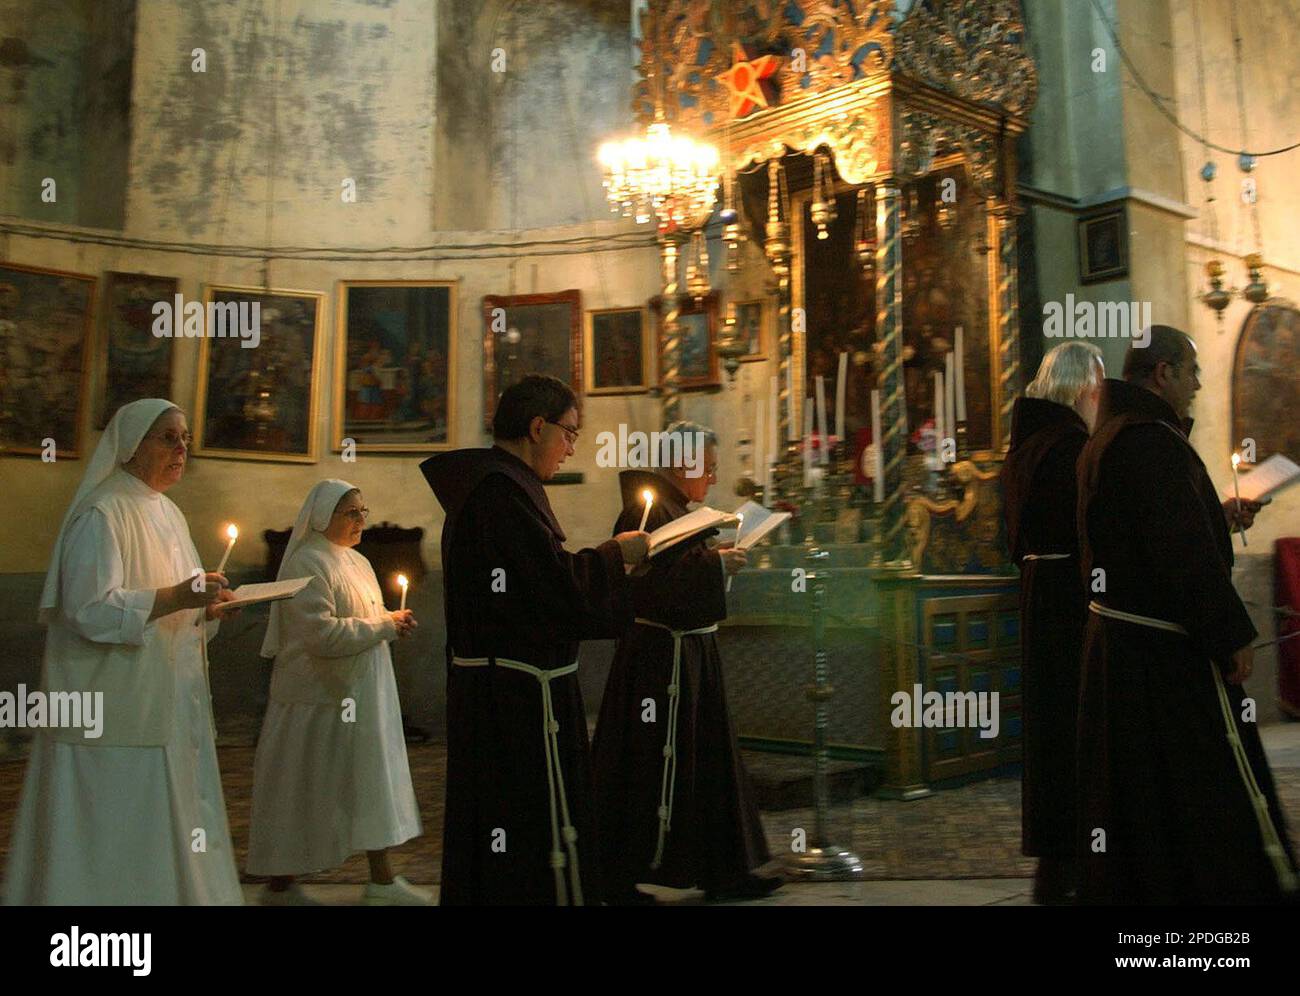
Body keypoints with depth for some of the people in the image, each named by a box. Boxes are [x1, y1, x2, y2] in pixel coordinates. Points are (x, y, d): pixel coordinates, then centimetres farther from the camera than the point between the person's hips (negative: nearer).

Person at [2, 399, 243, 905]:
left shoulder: (169, 515, 15)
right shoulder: (102, 513, -11)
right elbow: (90, 609, -20)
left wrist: (206, 606, 0)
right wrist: (174, 597, -25)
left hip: (168, 708, 8)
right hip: (116, 710, -8)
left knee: (166, 821, 11)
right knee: (116, 836, -2)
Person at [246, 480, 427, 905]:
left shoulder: (357, 562, 14)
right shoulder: (308, 564, -15)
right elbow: (322, 633, -24)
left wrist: (392, 621, 3)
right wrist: (383, 626, -17)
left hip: (359, 696, 9)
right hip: (321, 697, -9)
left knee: (370, 782, 10)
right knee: (306, 790, 1)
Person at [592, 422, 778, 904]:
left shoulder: (675, 508, 13)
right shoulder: (647, 508, -17)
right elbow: (650, 584, -26)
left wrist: (719, 558, 9)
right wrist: (715, 565, -20)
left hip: (691, 652, 10)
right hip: (661, 657, -10)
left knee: (710, 761, 15)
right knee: (651, 767, -1)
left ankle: (724, 869, 26)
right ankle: (620, 877, 14)